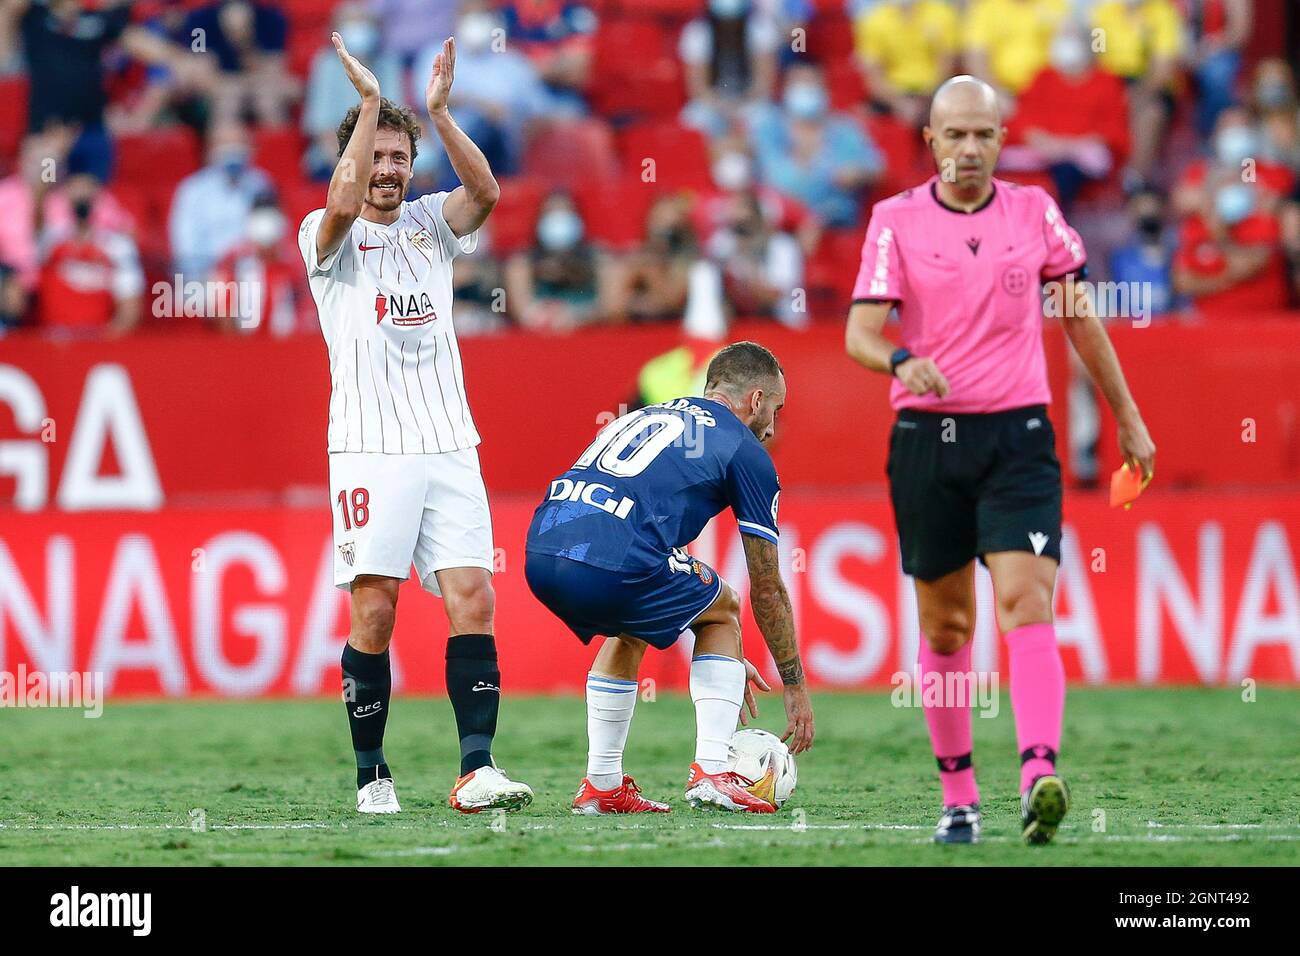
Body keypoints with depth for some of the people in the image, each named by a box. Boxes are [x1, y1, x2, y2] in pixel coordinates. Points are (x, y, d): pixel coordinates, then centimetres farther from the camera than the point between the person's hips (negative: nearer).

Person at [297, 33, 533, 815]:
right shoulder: (329, 237, 4)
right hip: (371, 450, -3)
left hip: (450, 449, 4)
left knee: (474, 601, -7)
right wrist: (369, 103, -18)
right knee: (374, 612, -5)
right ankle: (372, 774, 6)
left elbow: (486, 193, -5)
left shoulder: (429, 224, 14)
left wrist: (438, 111, -14)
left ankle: (477, 769, -12)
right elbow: (343, 206, -20)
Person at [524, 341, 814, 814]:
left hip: (539, 555, 6)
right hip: (611, 563, -6)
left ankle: (601, 785, 29)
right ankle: (712, 774, 10)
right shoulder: (745, 451, 13)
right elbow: (767, 589, 18)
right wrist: (796, 688, 30)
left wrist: (725, 657, 50)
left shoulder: (646, 418, 34)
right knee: (722, 608, 22)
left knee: (631, 627, 36)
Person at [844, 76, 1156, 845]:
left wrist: (1128, 418, 19)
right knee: (945, 624, 7)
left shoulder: (1034, 211, 5)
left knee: (1026, 603, -17)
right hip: (927, 436, 0)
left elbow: (1080, 318, 16)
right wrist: (903, 361, -30)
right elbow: (861, 333, -8)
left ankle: (1040, 777, -31)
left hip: (1018, 436, 0)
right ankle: (959, 797, 17)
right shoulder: (896, 221, 0)